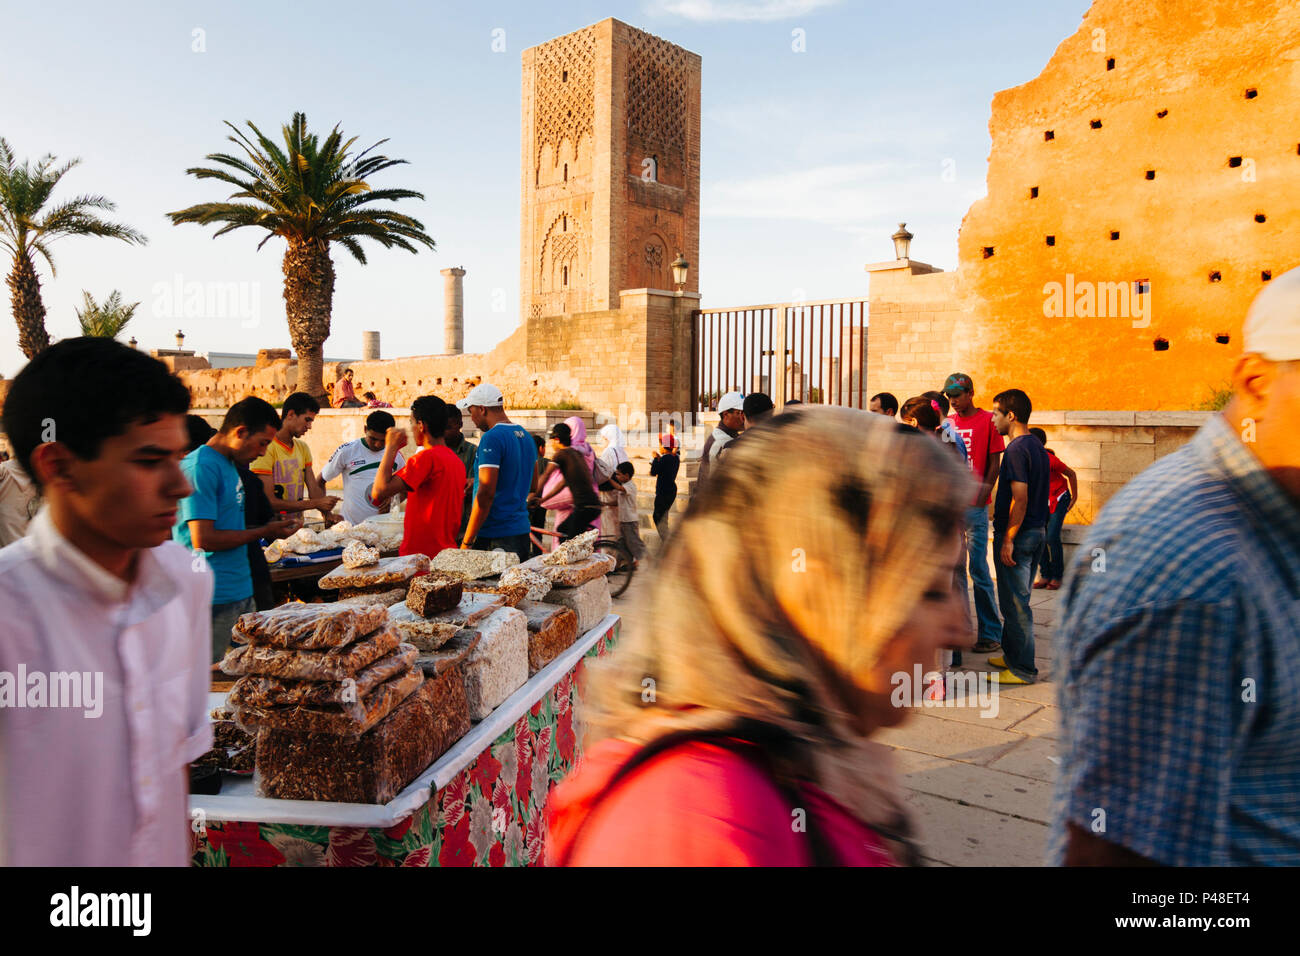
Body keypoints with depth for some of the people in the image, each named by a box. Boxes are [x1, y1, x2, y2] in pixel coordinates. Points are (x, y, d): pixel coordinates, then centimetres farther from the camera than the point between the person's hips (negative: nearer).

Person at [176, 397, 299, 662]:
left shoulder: (231, 464, 14)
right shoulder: (201, 467, -16)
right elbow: (203, 539, -21)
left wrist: (272, 528, 6)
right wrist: (263, 532, -12)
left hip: (241, 590, 10)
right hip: (214, 599, -10)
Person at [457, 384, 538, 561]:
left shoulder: (492, 438, -14)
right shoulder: (526, 436, 13)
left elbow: (486, 493, -20)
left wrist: (467, 541, -16)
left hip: (495, 537, -9)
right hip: (522, 532, 9)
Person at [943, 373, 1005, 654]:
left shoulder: (988, 420, 0)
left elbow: (994, 463, -2)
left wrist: (981, 497, -12)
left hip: (974, 507, -5)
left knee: (979, 569, -4)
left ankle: (991, 634, 5)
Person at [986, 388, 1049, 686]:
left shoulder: (1016, 449, -17)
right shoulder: (1037, 447, 13)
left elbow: (1020, 498, -23)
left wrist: (1008, 539, -20)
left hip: (1017, 534, -10)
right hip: (1037, 531, 10)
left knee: (1015, 603, -1)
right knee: (1018, 600, 19)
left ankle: (1023, 669, 6)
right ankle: (1013, 655, 30)